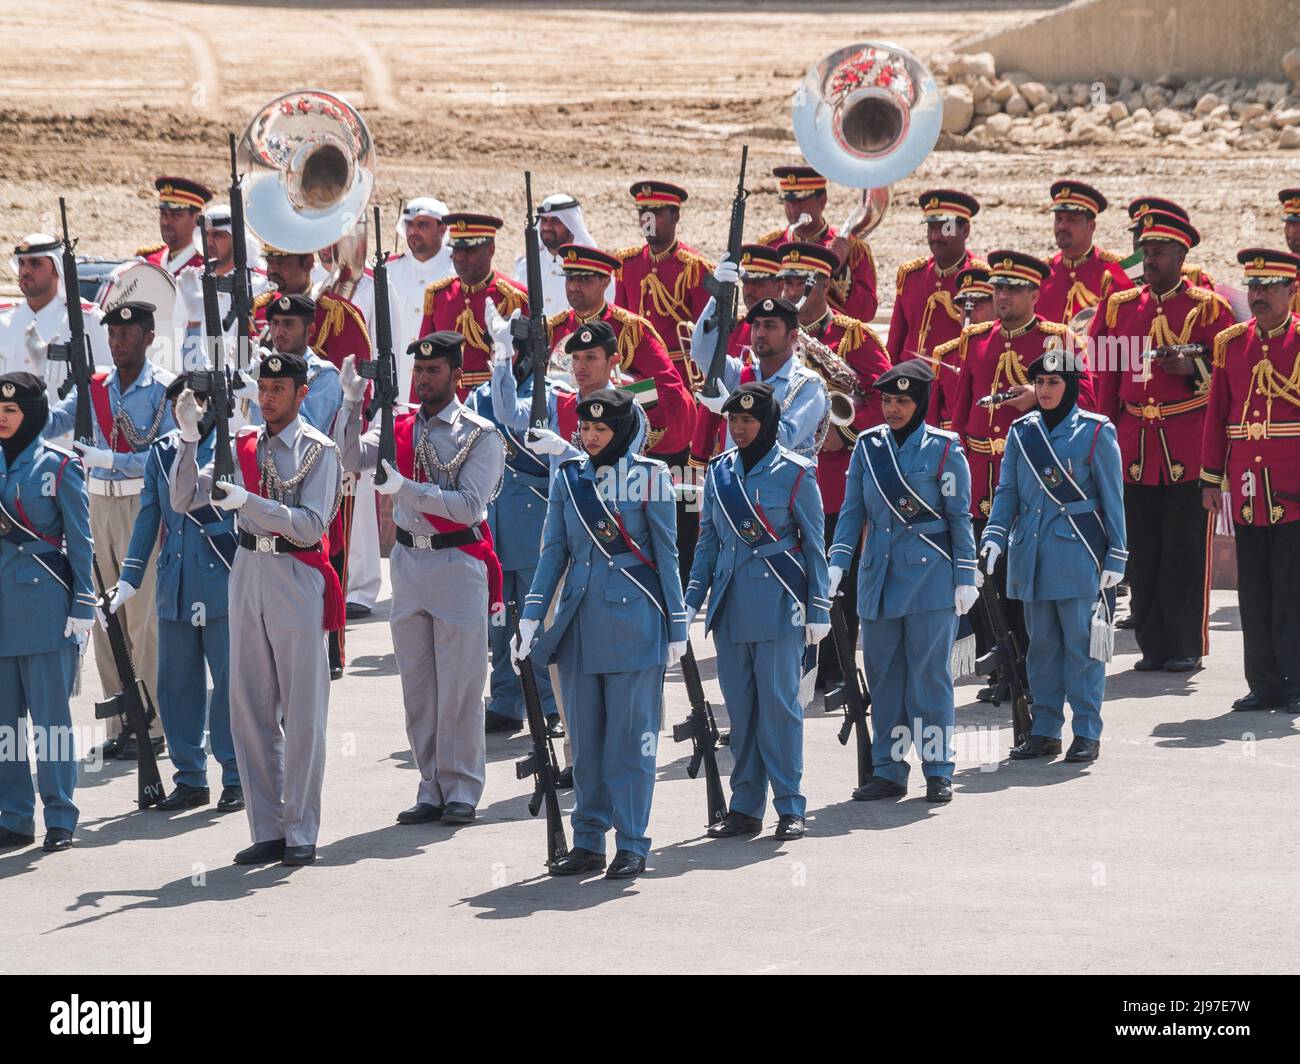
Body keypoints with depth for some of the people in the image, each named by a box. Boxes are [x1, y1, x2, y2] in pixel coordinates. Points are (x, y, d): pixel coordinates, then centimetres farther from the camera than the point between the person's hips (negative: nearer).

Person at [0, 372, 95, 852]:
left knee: (50, 716, -3)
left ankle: (60, 819, 3)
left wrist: (82, 606, -5)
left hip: (45, 603, -5)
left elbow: (79, 541, -1)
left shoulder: (59, 465, -2)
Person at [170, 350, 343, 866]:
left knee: (302, 711, -1)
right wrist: (189, 437, -10)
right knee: (250, 708, 6)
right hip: (248, 573, 5)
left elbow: (311, 525, -17)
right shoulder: (242, 445, 8)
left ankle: (301, 833, 4)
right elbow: (184, 499, 3)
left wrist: (247, 500, -25)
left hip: (298, 580, -5)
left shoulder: (318, 450, -6)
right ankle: (267, 830, 12)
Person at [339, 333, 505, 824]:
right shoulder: (401, 427, 9)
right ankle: (432, 789, 14)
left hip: (458, 563, -5)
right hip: (409, 559, 5)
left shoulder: (479, 435, -7)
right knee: (416, 683, 7)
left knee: (459, 683, -3)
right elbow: (354, 459, -4)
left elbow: (469, 505, -15)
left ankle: (461, 791, 4)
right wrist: (353, 403, -16)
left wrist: (405, 488, -23)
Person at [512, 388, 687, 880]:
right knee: (585, 734, 7)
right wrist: (531, 616, 1)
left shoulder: (649, 476, -2)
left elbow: (666, 553, 0)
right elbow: (554, 550, 9)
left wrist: (677, 627, 0)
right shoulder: (568, 477, 8)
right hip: (581, 617, 4)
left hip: (634, 617, -4)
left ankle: (632, 844, 4)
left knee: (631, 732, -2)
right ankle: (588, 841, 13)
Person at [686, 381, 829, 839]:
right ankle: (745, 806, 13)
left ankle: (790, 807, 0)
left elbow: (814, 543, 0)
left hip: (778, 603, -5)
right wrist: (690, 602, 8)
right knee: (739, 705, 7)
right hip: (730, 603, 5)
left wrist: (818, 610, -3)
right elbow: (707, 542, 15)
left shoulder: (794, 472, -3)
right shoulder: (719, 471, 10)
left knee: (778, 701, -5)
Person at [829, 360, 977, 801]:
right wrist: (837, 563, -3)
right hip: (878, 576, 4)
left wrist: (965, 578, -4)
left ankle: (938, 770, 5)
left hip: (929, 576, -4)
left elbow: (959, 517, -1)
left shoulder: (943, 449, -3)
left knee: (929, 674, -2)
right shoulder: (868, 446, 7)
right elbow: (852, 511, 9)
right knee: (883, 675, 7)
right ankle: (888, 769, 14)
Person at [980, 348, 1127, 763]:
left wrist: (1115, 557, -4)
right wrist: (994, 537, -4)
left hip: (1079, 554, -4)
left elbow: (1112, 498, -1)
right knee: (1042, 645, 9)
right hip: (1032, 554, 4)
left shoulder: (1095, 432, -3)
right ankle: (1044, 732, 15)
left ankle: (1087, 733, 2)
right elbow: (1008, 491, 11)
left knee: (1082, 643, -3)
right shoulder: (1022, 432, 8)